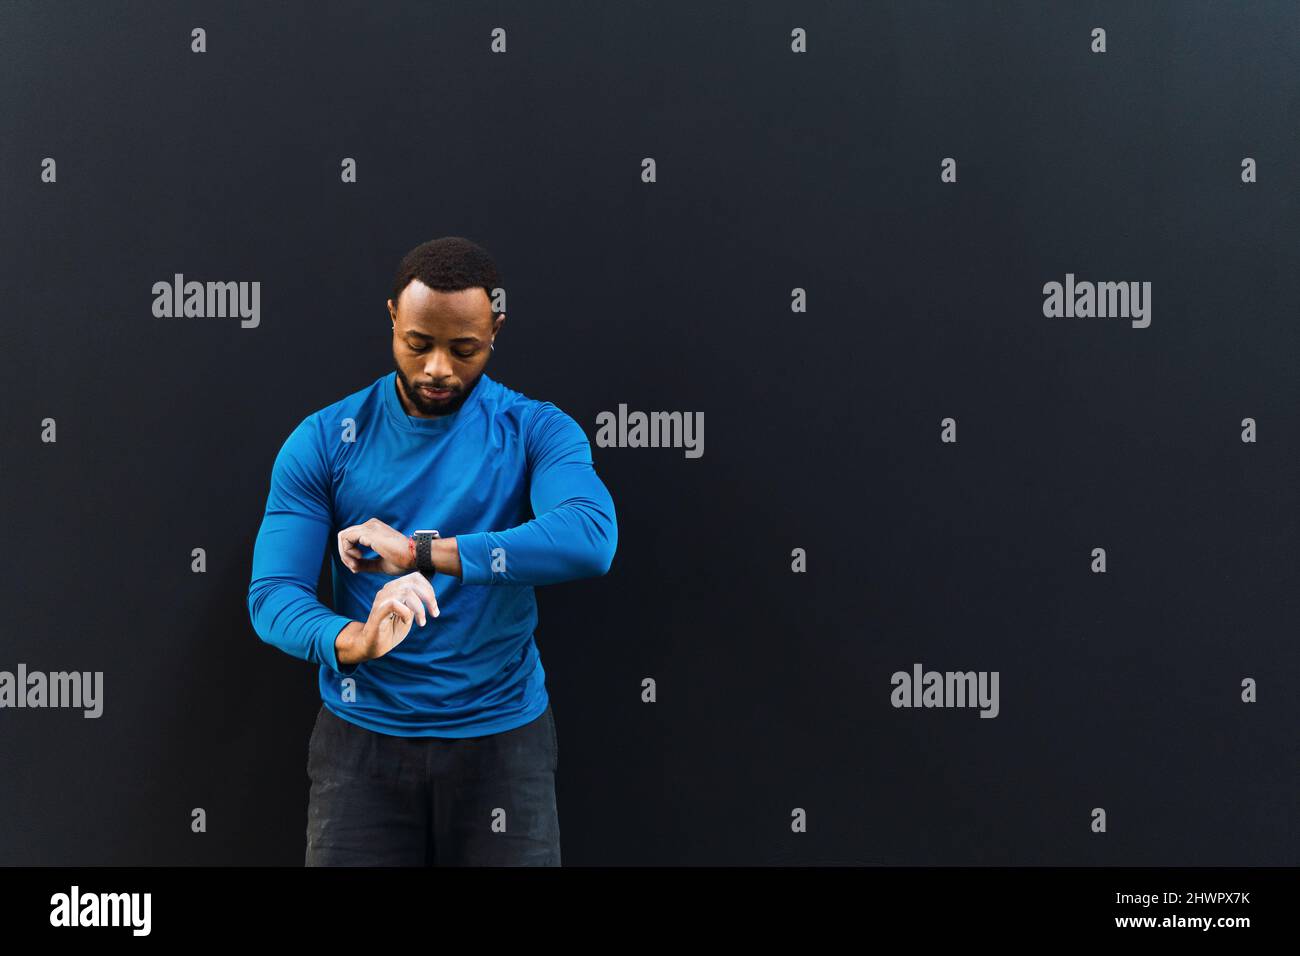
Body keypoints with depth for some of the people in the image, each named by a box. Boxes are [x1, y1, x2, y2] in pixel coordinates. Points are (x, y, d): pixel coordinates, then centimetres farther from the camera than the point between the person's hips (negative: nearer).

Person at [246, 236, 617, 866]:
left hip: (501, 737, 0)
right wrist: (355, 642, -33)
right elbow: (273, 592, -10)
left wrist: (420, 550, -29)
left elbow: (591, 539, -25)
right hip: (362, 738, 1)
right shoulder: (324, 441, -2)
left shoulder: (536, 432, -5)